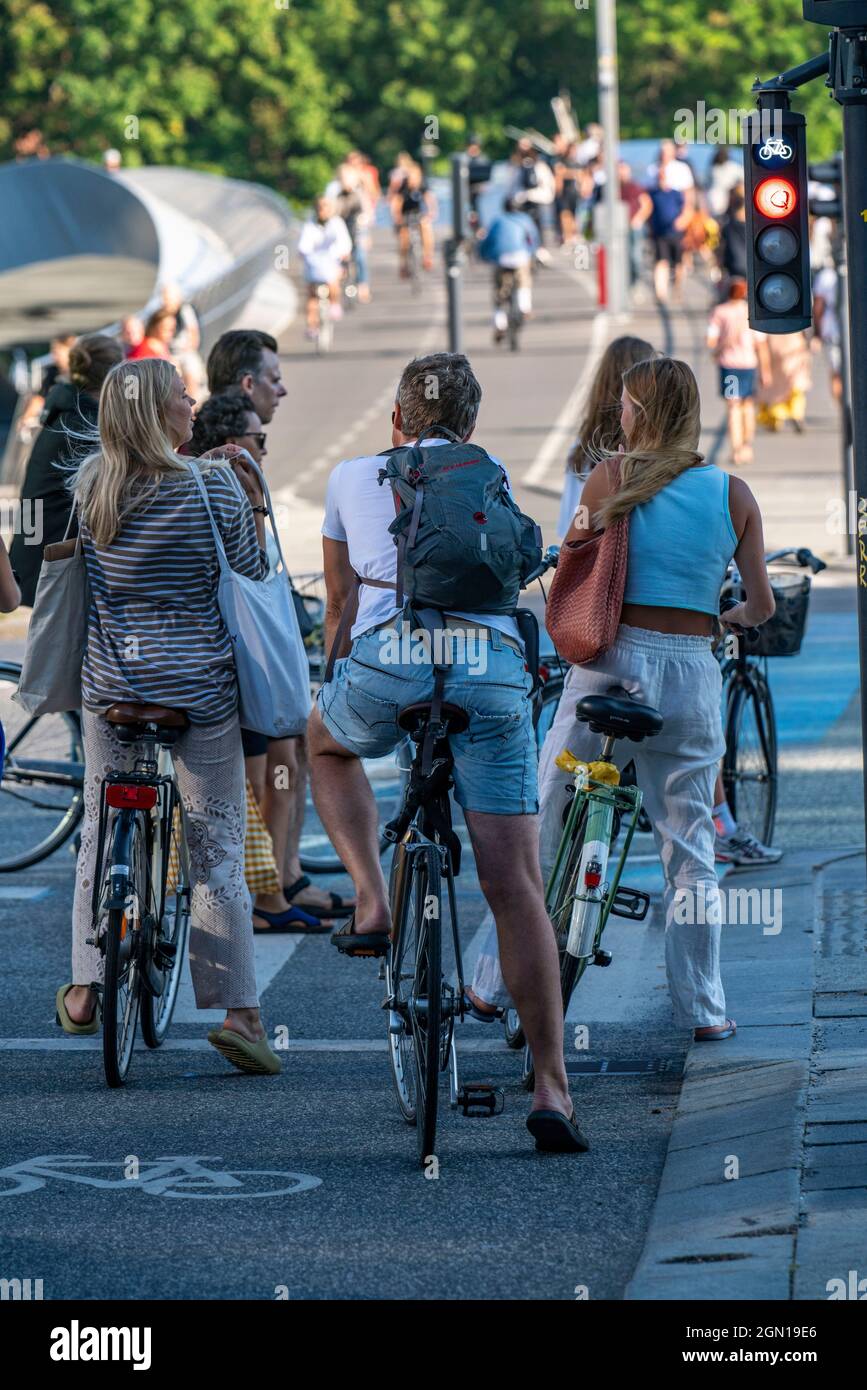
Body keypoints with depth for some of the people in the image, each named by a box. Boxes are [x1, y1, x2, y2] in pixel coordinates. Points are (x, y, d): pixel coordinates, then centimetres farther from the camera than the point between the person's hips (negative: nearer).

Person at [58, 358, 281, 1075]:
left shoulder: (90, 482, -1)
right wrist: (253, 499, 7)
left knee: (100, 835, 18)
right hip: (201, 688, -3)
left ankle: (85, 990, 22)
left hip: (108, 686, 3)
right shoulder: (215, 488, -11)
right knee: (217, 850, 2)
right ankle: (239, 1010, -2)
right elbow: (252, 574, -3)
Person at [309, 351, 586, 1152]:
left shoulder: (352, 477, 23)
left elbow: (339, 600, 32)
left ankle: (373, 903, 16)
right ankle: (552, 1086, -3)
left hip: (392, 657, -1)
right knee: (516, 887, 2)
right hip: (494, 662, 1)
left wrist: (337, 681, 48)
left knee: (326, 745, 36)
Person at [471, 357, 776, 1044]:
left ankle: (497, 981, 14)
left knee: (539, 830, 10)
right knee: (690, 851, 10)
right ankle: (703, 1007, 12)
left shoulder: (612, 476, 0)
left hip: (612, 662, -1)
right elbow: (762, 605, 8)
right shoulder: (734, 495, 3)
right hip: (690, 677, 1)